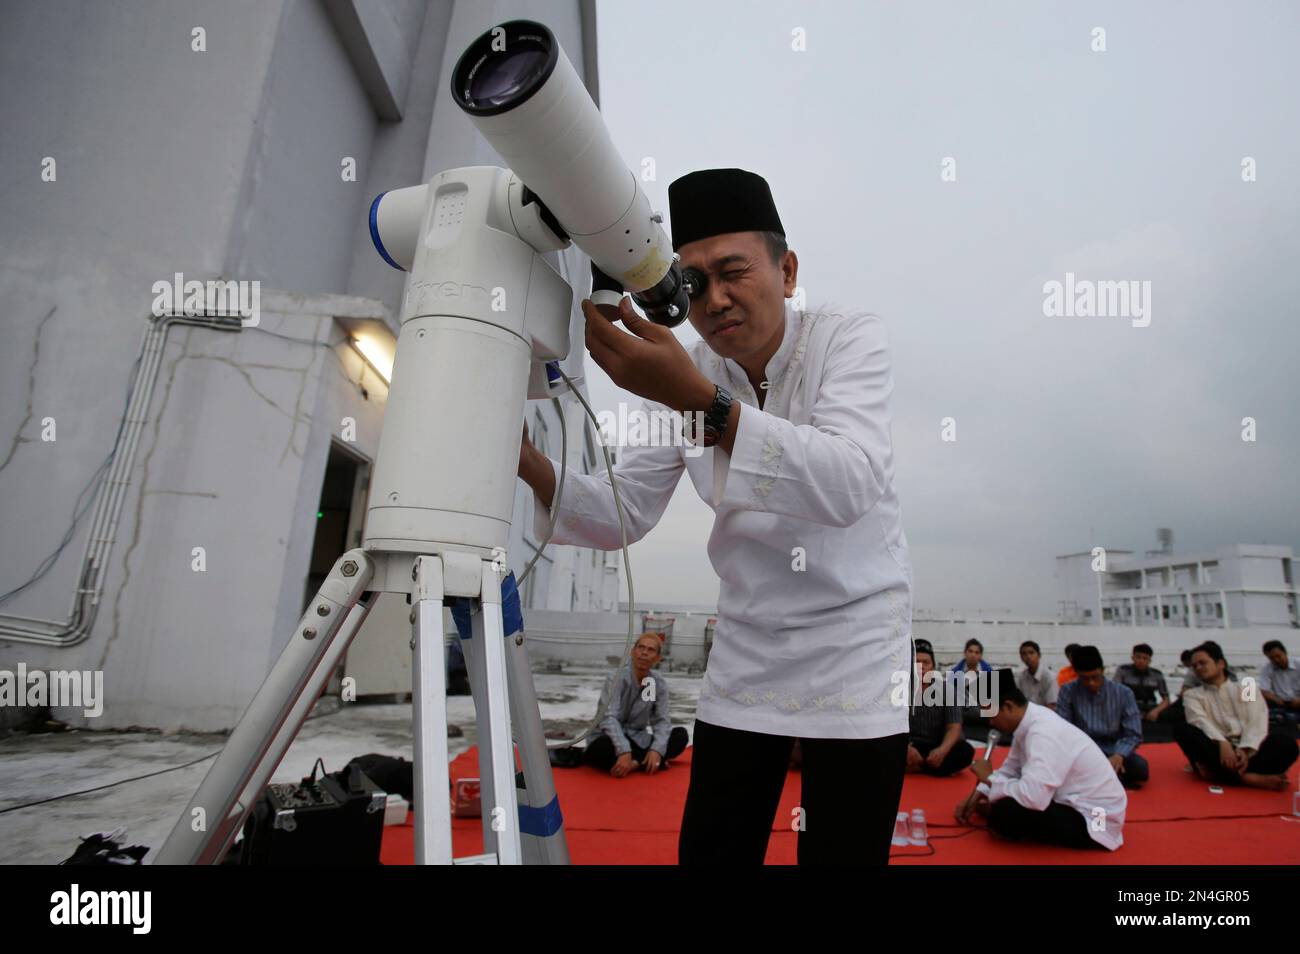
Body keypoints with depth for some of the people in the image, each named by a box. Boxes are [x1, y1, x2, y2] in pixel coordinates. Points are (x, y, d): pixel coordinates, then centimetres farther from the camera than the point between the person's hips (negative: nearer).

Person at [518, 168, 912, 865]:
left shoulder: (848, 338, -14)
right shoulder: (681, 371, -4)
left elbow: (848, 487, -32)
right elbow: (625, 514, -6)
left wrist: (703, 402, -42)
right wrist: (530, 465, -23)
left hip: (854, 642, -2)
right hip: (745, 650, 3)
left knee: (842, 852, 6)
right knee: (710, 851, 10)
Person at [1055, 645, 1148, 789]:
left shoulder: (1123, 693, -5)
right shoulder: (1068, 691, -7)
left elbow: (1133, 735, -6)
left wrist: (1119, 755, -26)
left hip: (1113, 751, 1)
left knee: (1141, 768, -29)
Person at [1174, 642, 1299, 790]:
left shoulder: (1247, 689, 18)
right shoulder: (1192, 695, 16)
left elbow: (1257, 721, 1)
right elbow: (1201, 722, -5)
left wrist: (1245, 750, -19)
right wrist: (1222, 743, -26)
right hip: (1216, 751, -1)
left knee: (1286, 743, -28)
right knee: (1184, 730, -31)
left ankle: (1218, 772, -38)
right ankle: (1247, 777, -38)